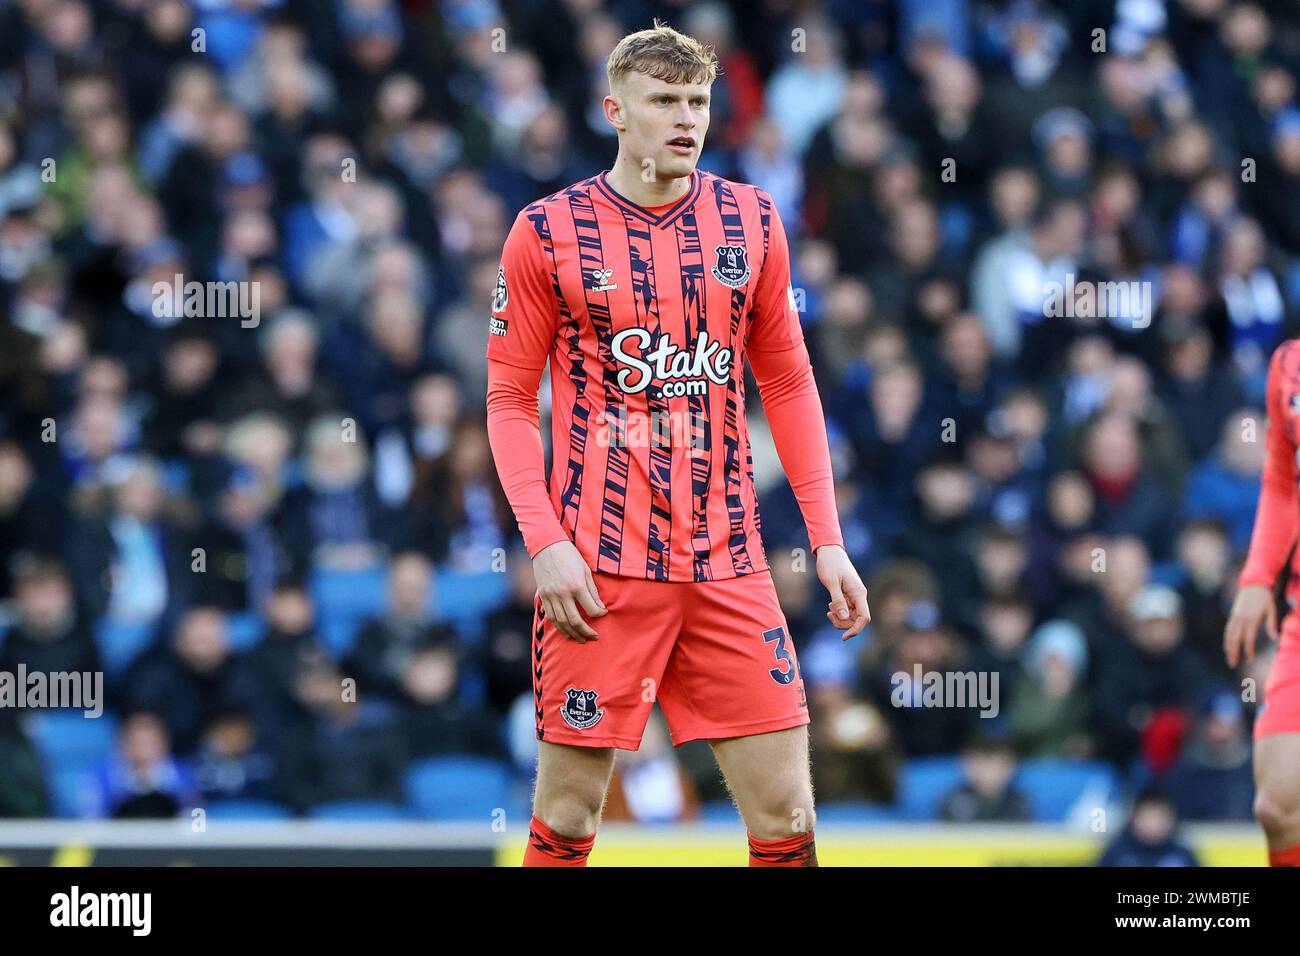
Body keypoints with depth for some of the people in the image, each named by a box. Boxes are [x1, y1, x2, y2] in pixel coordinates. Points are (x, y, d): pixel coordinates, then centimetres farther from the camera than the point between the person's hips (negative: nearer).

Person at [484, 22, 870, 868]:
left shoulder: (752, 220, 8)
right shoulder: (548, 232, -1)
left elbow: (789, 384, 13)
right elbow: (510, 399, 2)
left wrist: (828, 539, 6)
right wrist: (545, 542, -10)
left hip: (728, 566, 3)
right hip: (598, 570, -3)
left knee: (784, 805, -2)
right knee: (569, 809, -1)